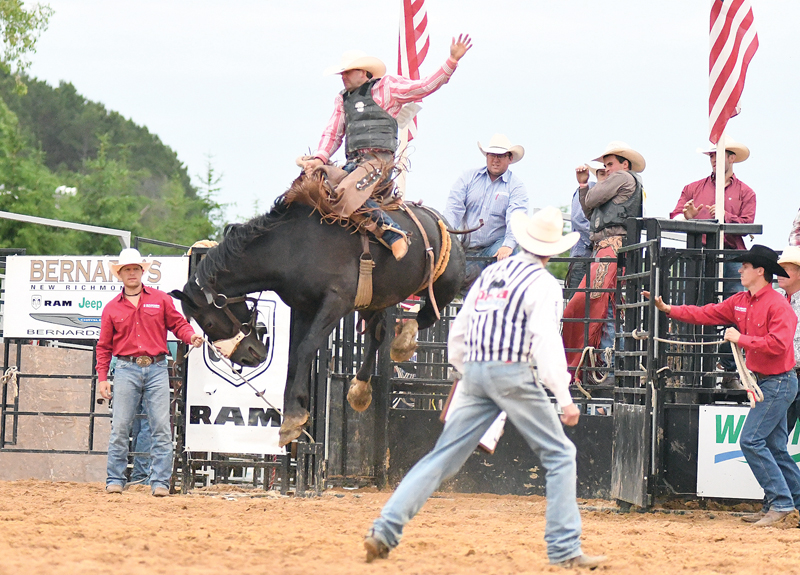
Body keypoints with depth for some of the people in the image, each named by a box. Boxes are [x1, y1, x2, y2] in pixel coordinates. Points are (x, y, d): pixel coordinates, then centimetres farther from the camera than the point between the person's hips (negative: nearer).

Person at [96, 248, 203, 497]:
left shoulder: (160, 299, 9)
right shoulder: (112, 308, 10)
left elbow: (178, 324, 11)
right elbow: (104, 346, 11)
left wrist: (191, 336, -11)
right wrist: (102, 378, 4)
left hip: (156, 368, 0)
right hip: (126, 369, 0)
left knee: (161, 428, -4)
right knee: (120, 427, -1)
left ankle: (160, 482, -3)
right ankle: (115, 480, 6)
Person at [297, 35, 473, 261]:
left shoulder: (386, 87, 5)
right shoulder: (342, 99, 22)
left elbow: (425, 86, 3)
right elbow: (332, 133, 20)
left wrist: (453, 60, -5)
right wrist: (319, 158, 1)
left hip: (378, 159, -7)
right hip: (353, 164, 7)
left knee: (346, 194, -32)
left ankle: (393, 234, -24)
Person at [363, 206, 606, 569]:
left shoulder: (490, 274, 17)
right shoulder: (543, 284, -4)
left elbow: (458, 332, 20)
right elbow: (546, 344, -14)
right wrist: (565, 399, -15)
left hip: (475, 374, 6)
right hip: (513, 374, -6)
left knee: (442, 458, 6)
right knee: (559, 454, 5)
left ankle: (384, 532, -5)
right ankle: (564, 549, -1)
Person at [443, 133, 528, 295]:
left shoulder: (515, 186, 0)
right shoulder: (469, 177, 8)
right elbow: (453, 207, -1)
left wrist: (508, 245, -33)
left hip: (496, 245, -4)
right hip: (467, 248, 4)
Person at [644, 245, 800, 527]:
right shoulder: (740, 301, 9)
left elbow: (777, 345, -27)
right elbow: (707, 314, 10)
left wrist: (741, 339, -20)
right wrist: (668, 309, 3)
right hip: (763, 382, 9)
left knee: (752, 440, -13)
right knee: (775, 447, 11)